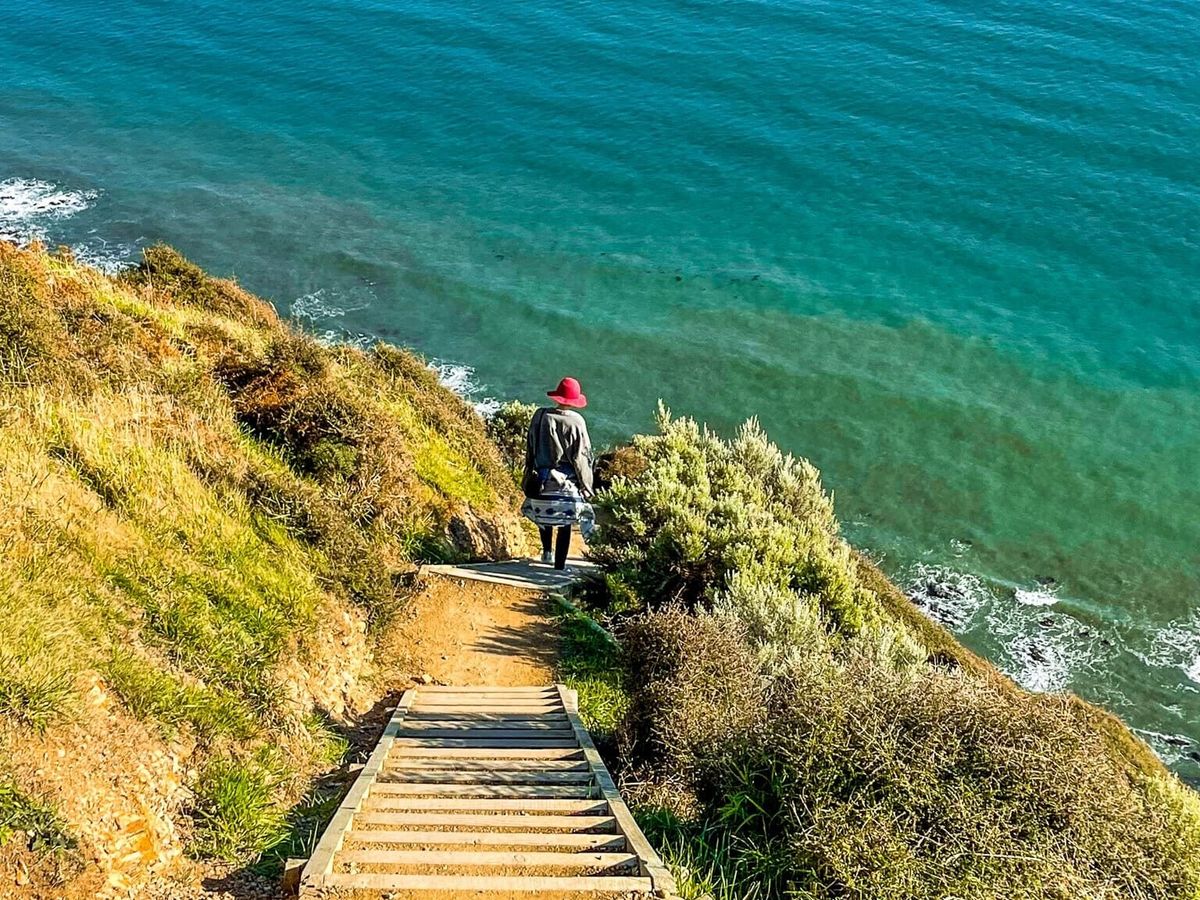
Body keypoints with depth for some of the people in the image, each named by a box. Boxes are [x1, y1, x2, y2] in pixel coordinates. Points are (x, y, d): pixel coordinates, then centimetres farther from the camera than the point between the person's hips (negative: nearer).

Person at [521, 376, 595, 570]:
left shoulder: (540, 416, -5)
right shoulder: (575, 422, -14)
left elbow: (530, 448, 3)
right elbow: (581, 456, -10)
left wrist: (529, 476, 15)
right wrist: (585, 486, -1)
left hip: (541, 478, 3)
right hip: (567, 480, -3)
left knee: (544, 512, 27)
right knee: (565, 521, 7)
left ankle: (547, 551, 24)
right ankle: (559, 564, 9)